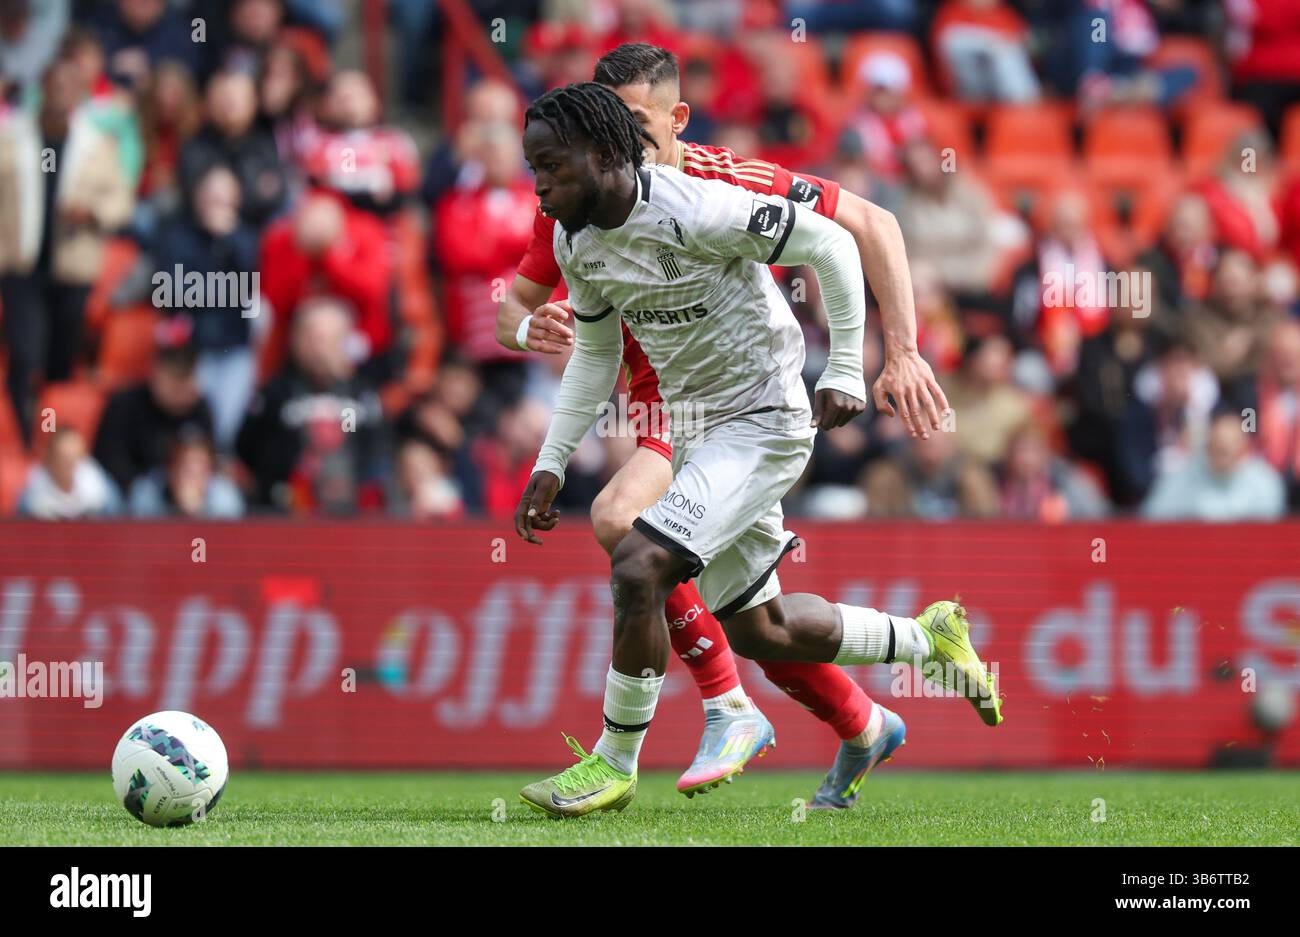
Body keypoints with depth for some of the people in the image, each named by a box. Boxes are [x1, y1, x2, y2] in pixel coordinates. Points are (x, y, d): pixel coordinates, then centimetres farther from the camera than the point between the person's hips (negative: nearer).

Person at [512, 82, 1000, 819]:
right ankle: (930, 638, 34)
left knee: (638, 569, -23)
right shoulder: (576, 243, 0)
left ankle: (616, 763, -8)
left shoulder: (692, 211, -24)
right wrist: (552, 464, 10)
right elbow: (595, 355, 16)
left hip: (762, 423, -9)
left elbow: (831, 245, -17)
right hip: (698, 432, 9)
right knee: (756, 630, 14)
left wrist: (846, 372, -16)